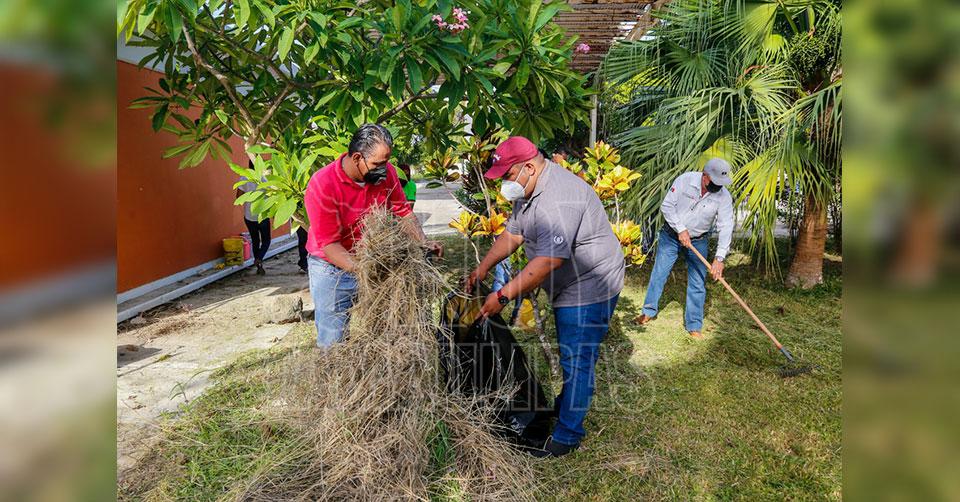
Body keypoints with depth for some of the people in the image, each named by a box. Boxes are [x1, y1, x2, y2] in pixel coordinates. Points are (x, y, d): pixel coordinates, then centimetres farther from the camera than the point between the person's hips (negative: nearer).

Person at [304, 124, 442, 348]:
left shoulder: (386, 172, -8)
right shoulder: (322, 185, -22)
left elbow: (403, 211, 3)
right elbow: (329, 244, -22)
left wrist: (423, 242, -11)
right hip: (332, 268, -4)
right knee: (332, 341, 3)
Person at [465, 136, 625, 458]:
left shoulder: (557, 200, -30)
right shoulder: (529, 190, 4)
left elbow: (548, 260, -34)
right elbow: (512, 233, 10)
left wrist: (504, 296, -31)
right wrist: (482, 269, 5)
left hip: (589, 288, -10)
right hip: (568, 286, 10)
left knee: (576, 360, -2)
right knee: (570, 354, 24)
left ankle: (568, 435, 11)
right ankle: (570, 402, 43)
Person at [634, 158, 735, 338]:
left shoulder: (724, 196, -16)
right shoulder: (685, 179, -18)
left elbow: (726, 227, -20)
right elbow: (667, 206, -13)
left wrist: (719, 258, -29)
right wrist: (681, 229, -21)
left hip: (697, 241, 0)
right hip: (671, 235, 0)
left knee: (697, 283, 0)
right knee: (659, 274, 5)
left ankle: (694, 325, 12)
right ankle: (649, 311, 24)